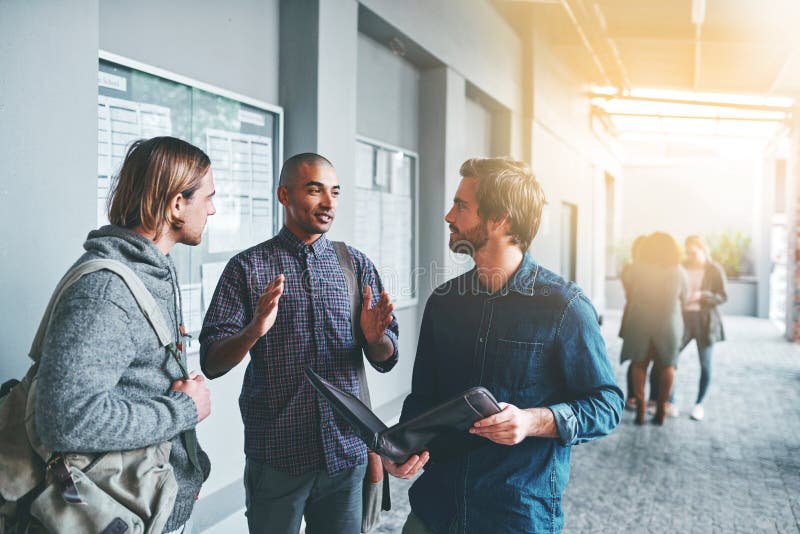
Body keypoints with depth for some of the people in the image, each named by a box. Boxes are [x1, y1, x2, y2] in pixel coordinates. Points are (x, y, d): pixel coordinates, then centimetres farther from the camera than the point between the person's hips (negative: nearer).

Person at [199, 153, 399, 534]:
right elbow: (211, 363, -8)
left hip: (346, 455, 3)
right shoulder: (248, 267, -3)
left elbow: (385, 360, 3)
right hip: (276, 458, -2)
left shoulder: (356, 264, 5)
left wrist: (375, 337, -19)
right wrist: (254, 330, -27)